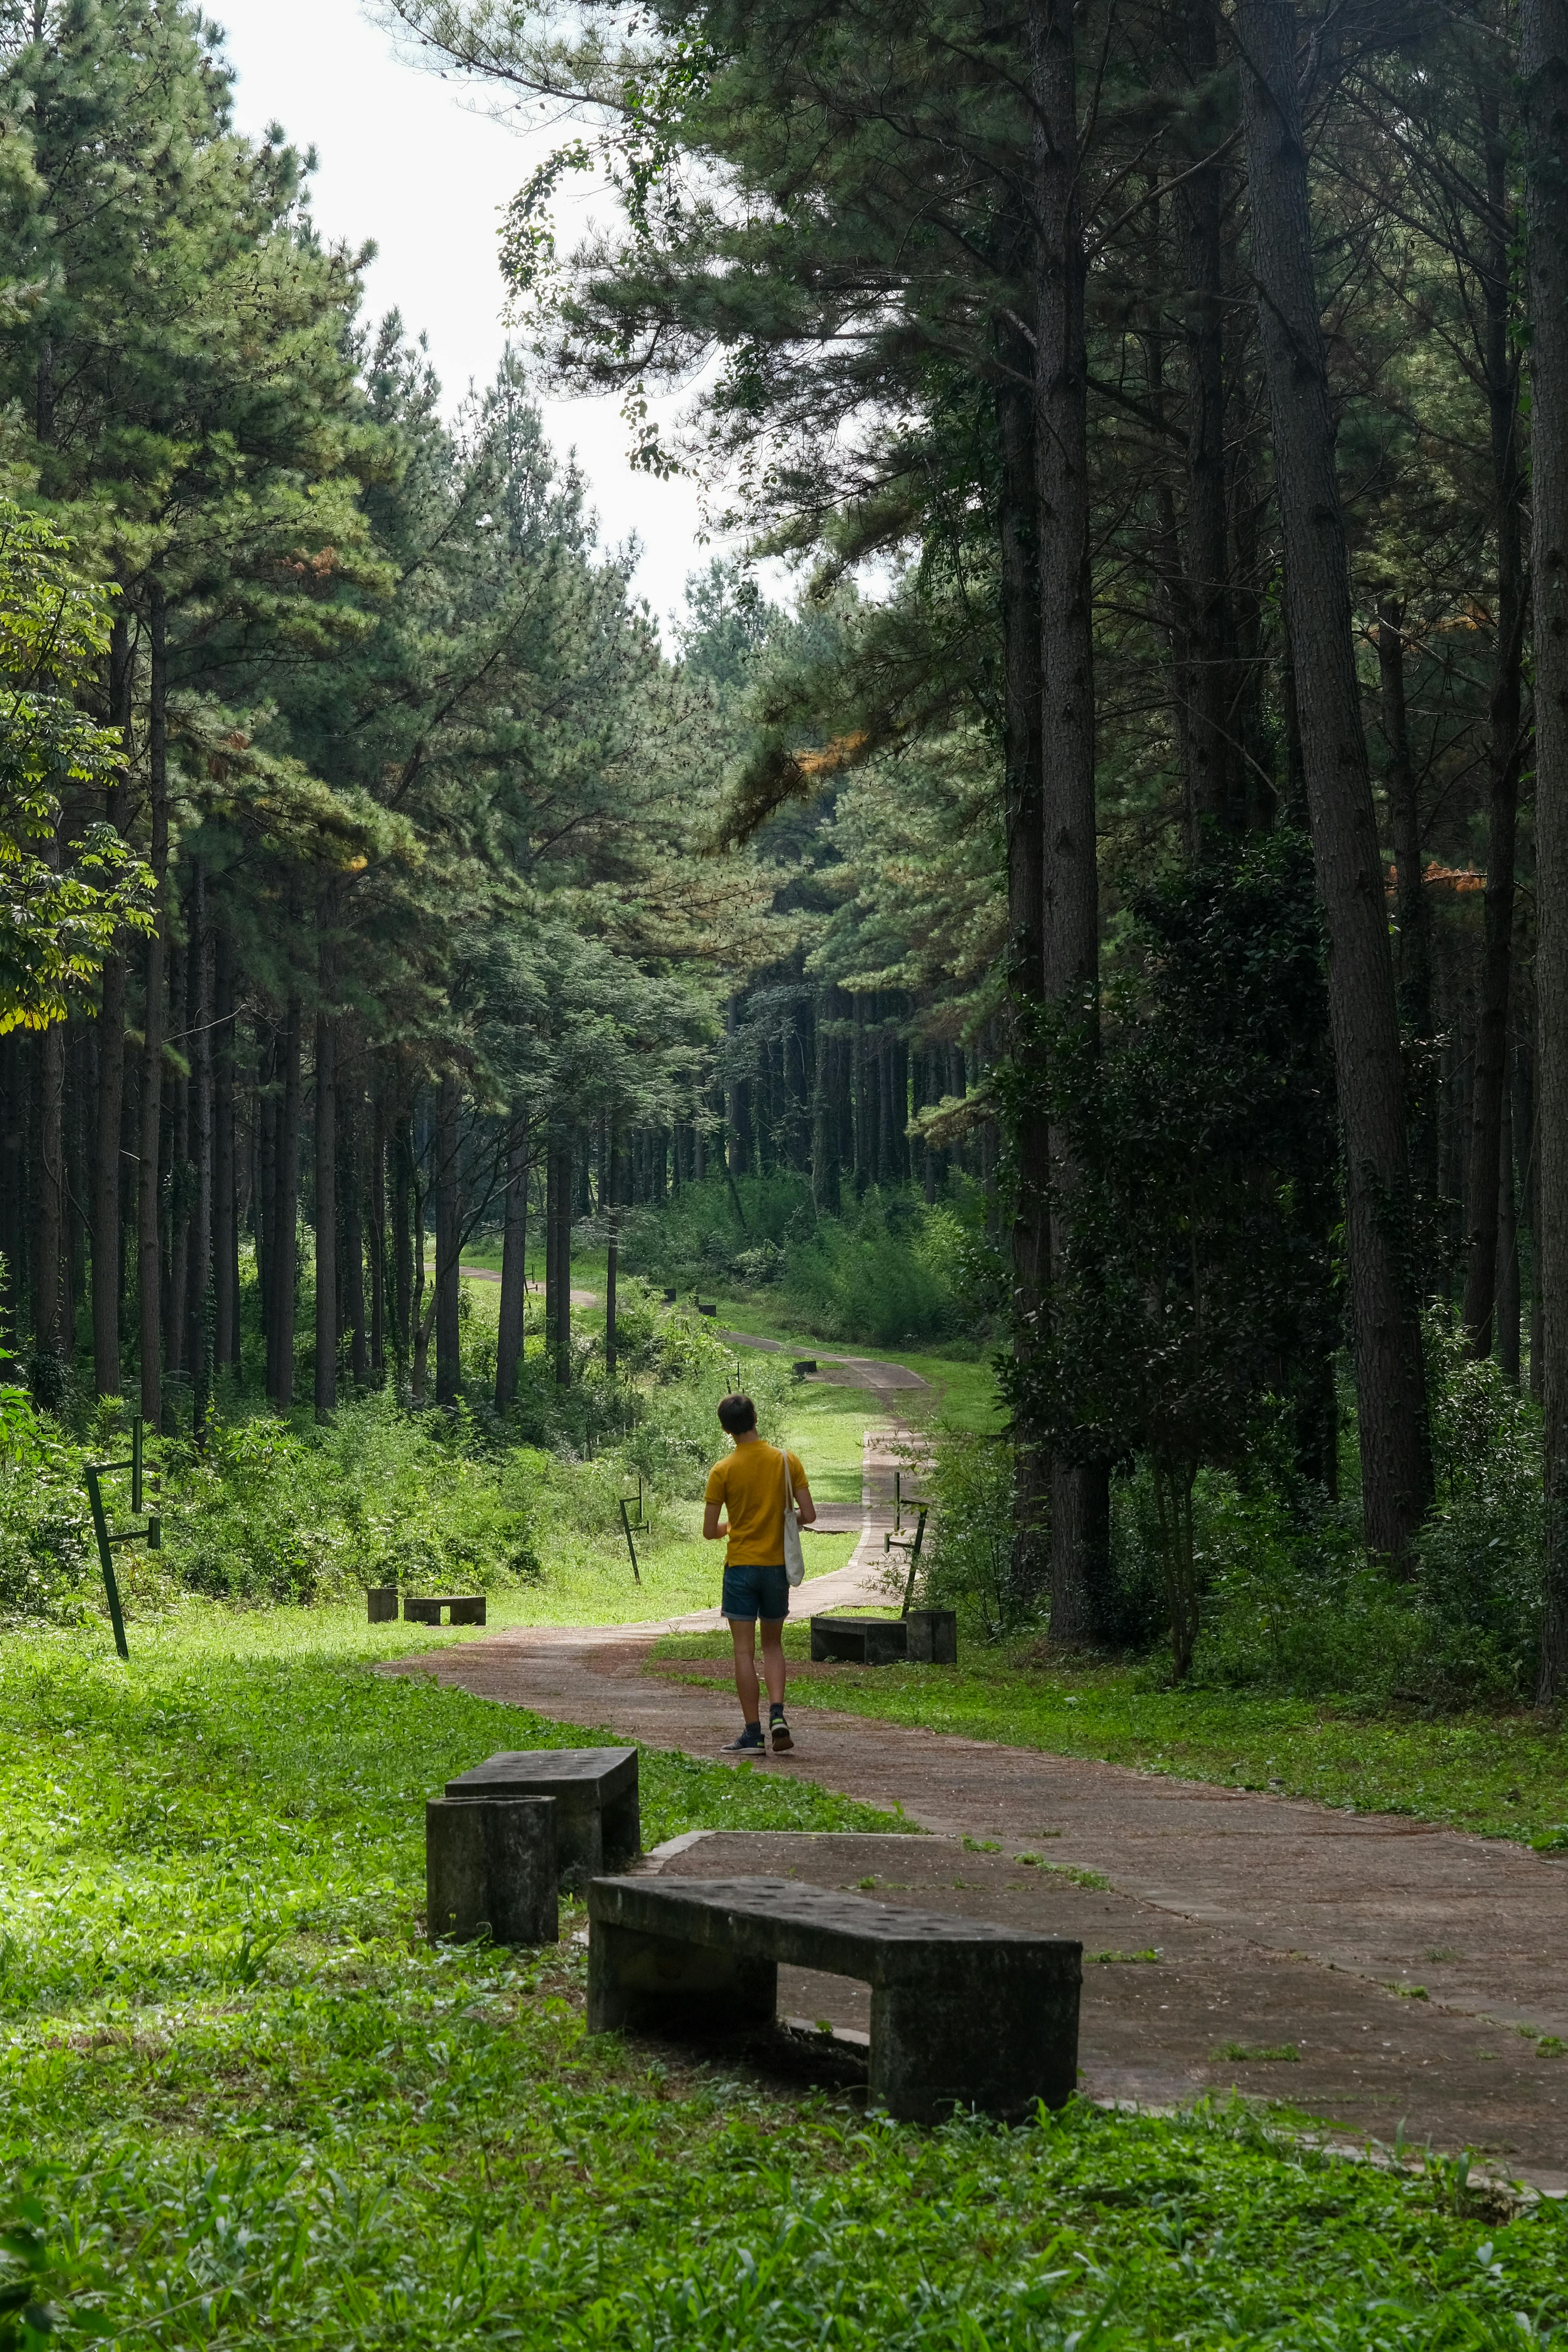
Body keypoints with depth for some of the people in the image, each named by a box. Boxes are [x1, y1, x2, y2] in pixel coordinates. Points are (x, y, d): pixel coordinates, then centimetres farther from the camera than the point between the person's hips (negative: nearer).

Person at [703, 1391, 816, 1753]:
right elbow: (809, 1515, -4)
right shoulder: (787, 1462, -3)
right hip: (777, 1566, 2)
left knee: (744, 1651, 2)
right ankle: (777, 1714, -4)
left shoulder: (722, 1471, -8)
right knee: (773, 1645, 16)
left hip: (740, 1567, -2)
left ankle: (753, 1734, 1)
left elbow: (710, 1531, -6)